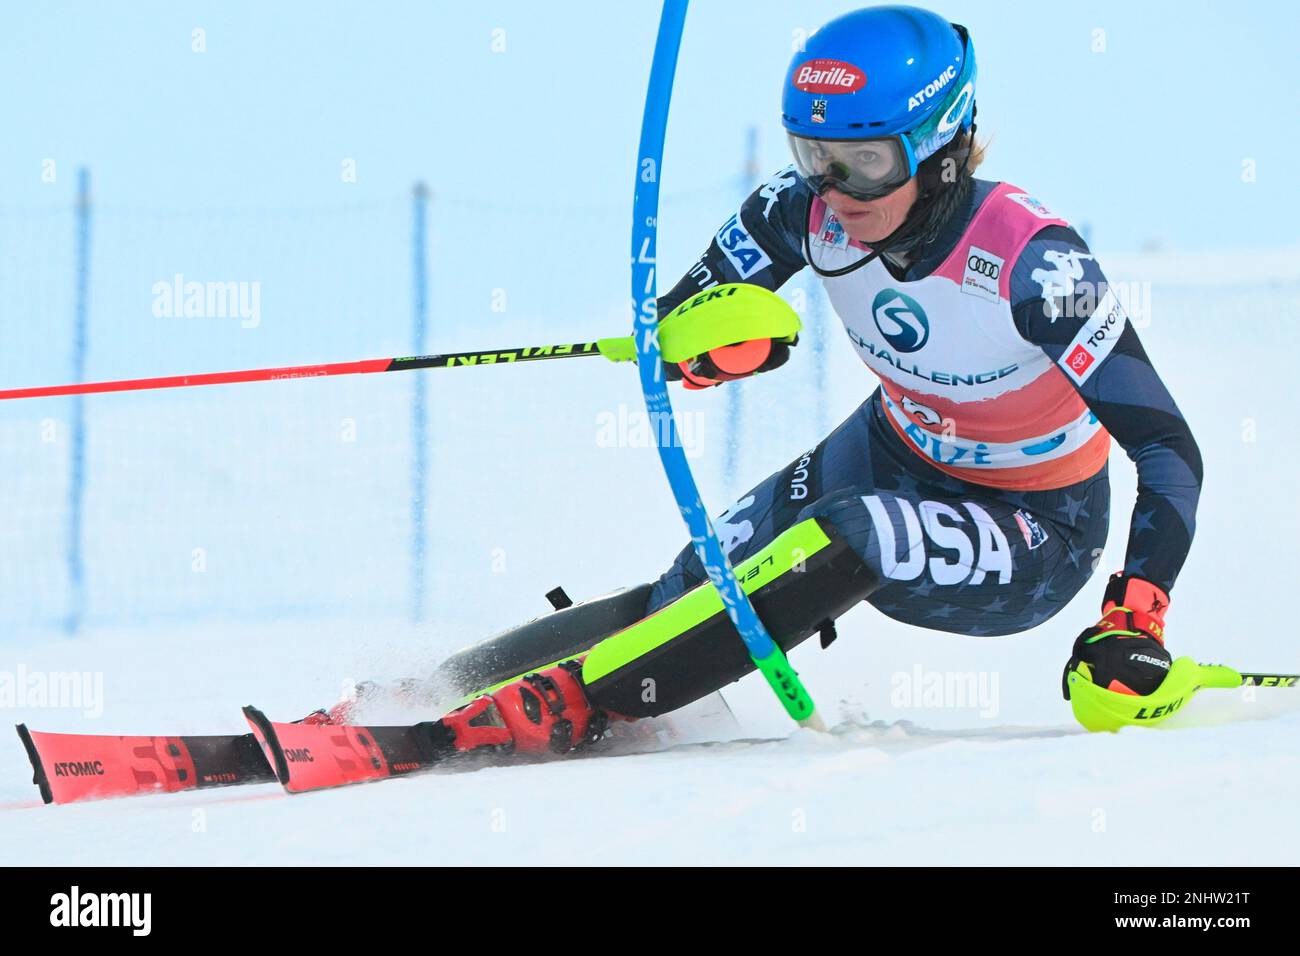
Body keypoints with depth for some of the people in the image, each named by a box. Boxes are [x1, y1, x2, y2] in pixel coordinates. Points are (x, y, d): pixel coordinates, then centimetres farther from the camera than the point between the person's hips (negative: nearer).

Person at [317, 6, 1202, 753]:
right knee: (688, 591, -14)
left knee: (841, 541, -33)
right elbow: (675, 322, -5)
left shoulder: (1030, 261, -31)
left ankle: (559, 709, -35)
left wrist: (1136, 622, -41)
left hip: (1036, 536, -6)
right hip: (893, 457, 6)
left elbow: (1168, 449, -29)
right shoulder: (813, 207, -17)